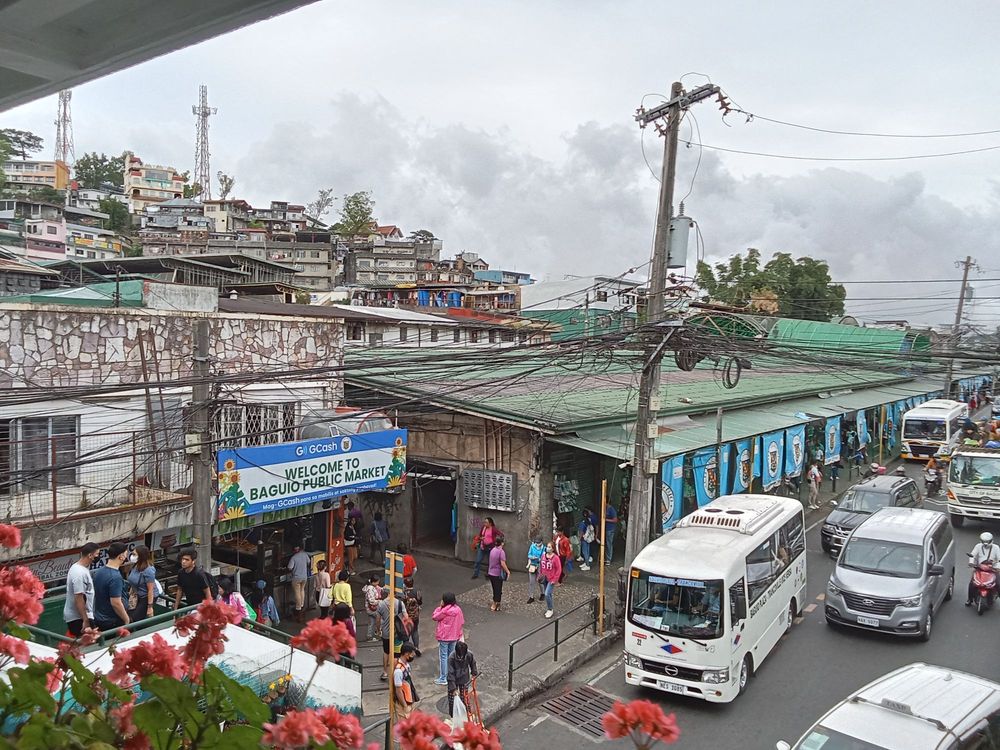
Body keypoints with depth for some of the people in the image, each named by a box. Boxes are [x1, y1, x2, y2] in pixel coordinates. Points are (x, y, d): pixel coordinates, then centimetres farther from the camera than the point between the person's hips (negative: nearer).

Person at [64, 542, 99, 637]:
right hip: (78, 618, -10)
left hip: (74, 615, 10)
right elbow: (79, 599, -25)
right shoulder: (79, 573, -24)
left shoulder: (80, 567, 7)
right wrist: (85, 620, -23)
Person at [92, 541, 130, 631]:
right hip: (113, 623, -8)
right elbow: (116, 603, -26)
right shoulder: (115, 577, -25)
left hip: (98, 619, 8)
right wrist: (127, 620, -14)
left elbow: (96, 595, 14)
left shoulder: (98, 572, 2)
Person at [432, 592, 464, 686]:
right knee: (451, 656, 18)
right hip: (454, 637, 6)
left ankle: (443, 679, 8)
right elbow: (462, 622, 4)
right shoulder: (458, 609, -4)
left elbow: (434, 617, -10)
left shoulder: (445, 611, -22)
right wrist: (459, 634, 16)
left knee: (443, 657, 3)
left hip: (444, 637, -6)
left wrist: (439, 607, -7)